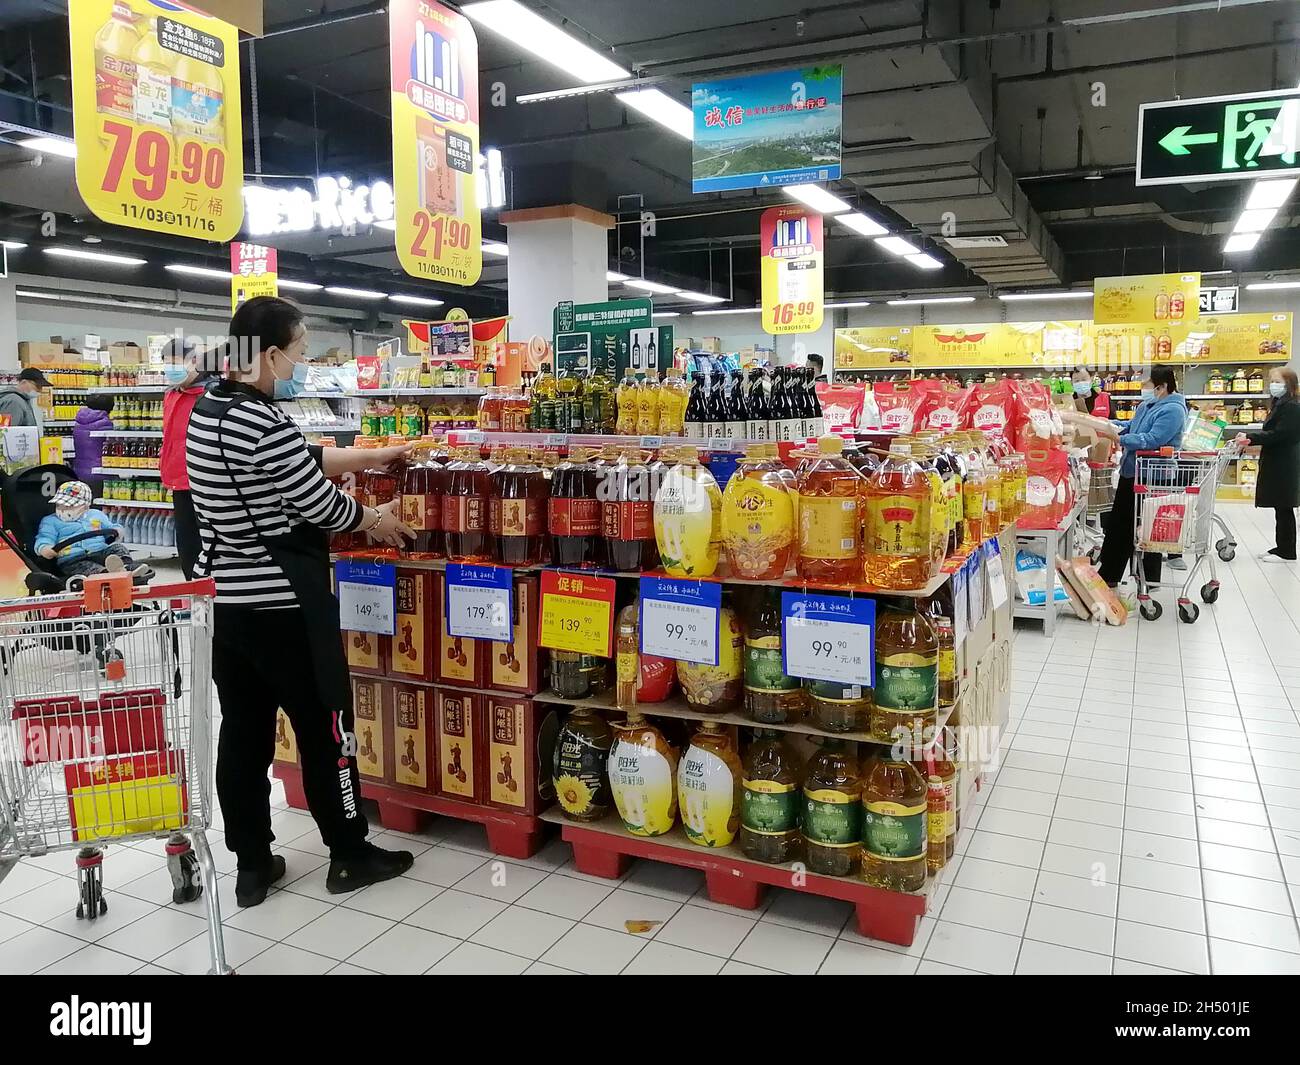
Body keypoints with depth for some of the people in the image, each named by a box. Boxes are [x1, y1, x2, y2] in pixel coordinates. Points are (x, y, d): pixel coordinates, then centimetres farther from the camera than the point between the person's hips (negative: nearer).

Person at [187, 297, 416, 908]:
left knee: (243, 730, 14)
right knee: (324, 727, 6)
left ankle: (251, 865, 24)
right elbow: (322, 506, -12)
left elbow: (304, 461, 15)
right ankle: (349, 855, 21)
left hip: (226, 599, 9)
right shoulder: (262, 422, -22)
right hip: (282, 605, -9)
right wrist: (376, 520, 6)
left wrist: (374, 456, 19)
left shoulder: (207, 410, 8)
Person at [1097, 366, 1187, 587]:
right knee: (1118, 522, 13)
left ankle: (1151, 579, 19)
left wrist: (1120, 439, -26)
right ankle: (1108, 574, 23)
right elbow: (1131, 428, 21)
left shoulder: (1173, 410, -17)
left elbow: (1153, 440, -27)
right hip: (1131, 472, 9)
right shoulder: (1146, 405, 9)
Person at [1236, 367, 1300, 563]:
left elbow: (1279, 434, -22)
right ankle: (1282, 547, 19)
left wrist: (1251, 439, -23)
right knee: (1281, 508, 12)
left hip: (1284, 466, -9)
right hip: (1276, 464, 9)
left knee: (1284, 508, -4)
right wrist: (1249, 437, 1)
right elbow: (1269, 431, 16)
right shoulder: (1279, 404, 16)